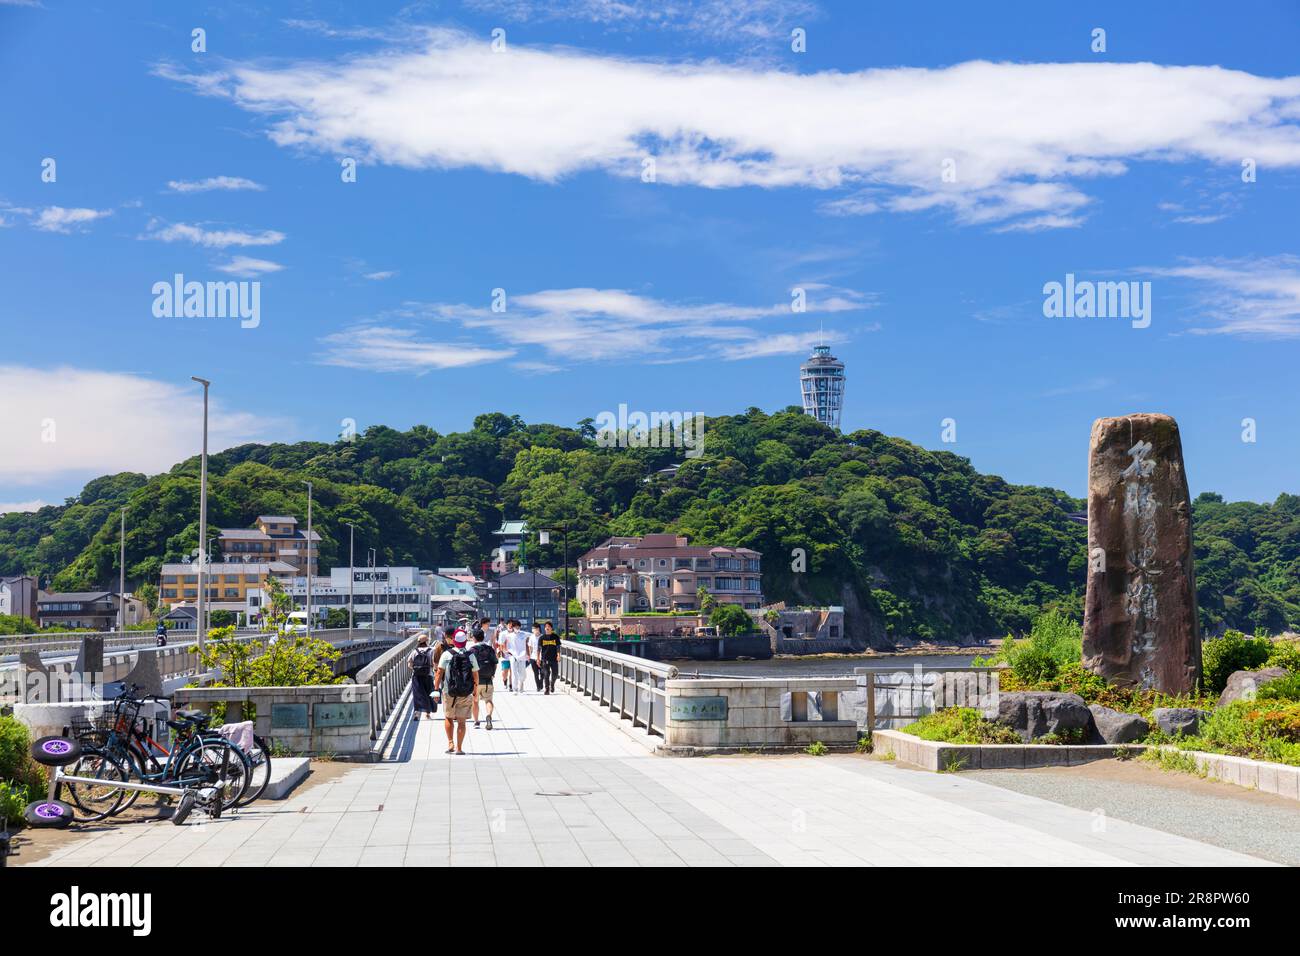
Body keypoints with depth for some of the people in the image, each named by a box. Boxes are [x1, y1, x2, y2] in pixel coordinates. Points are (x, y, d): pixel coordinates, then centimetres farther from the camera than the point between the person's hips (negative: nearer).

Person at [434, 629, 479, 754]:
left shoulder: (446, 655, -5)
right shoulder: (471, 656, 1)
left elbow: (439, 673, -7)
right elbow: (476, 676, 4)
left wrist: (436, 689, -1)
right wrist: (475, 691, 14)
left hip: (448, 692, -1)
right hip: (466, 694, 1)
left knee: (449, 718, 17)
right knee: (461, 721, 5)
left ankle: (450, 743, 6)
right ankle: (459, 748, 5)